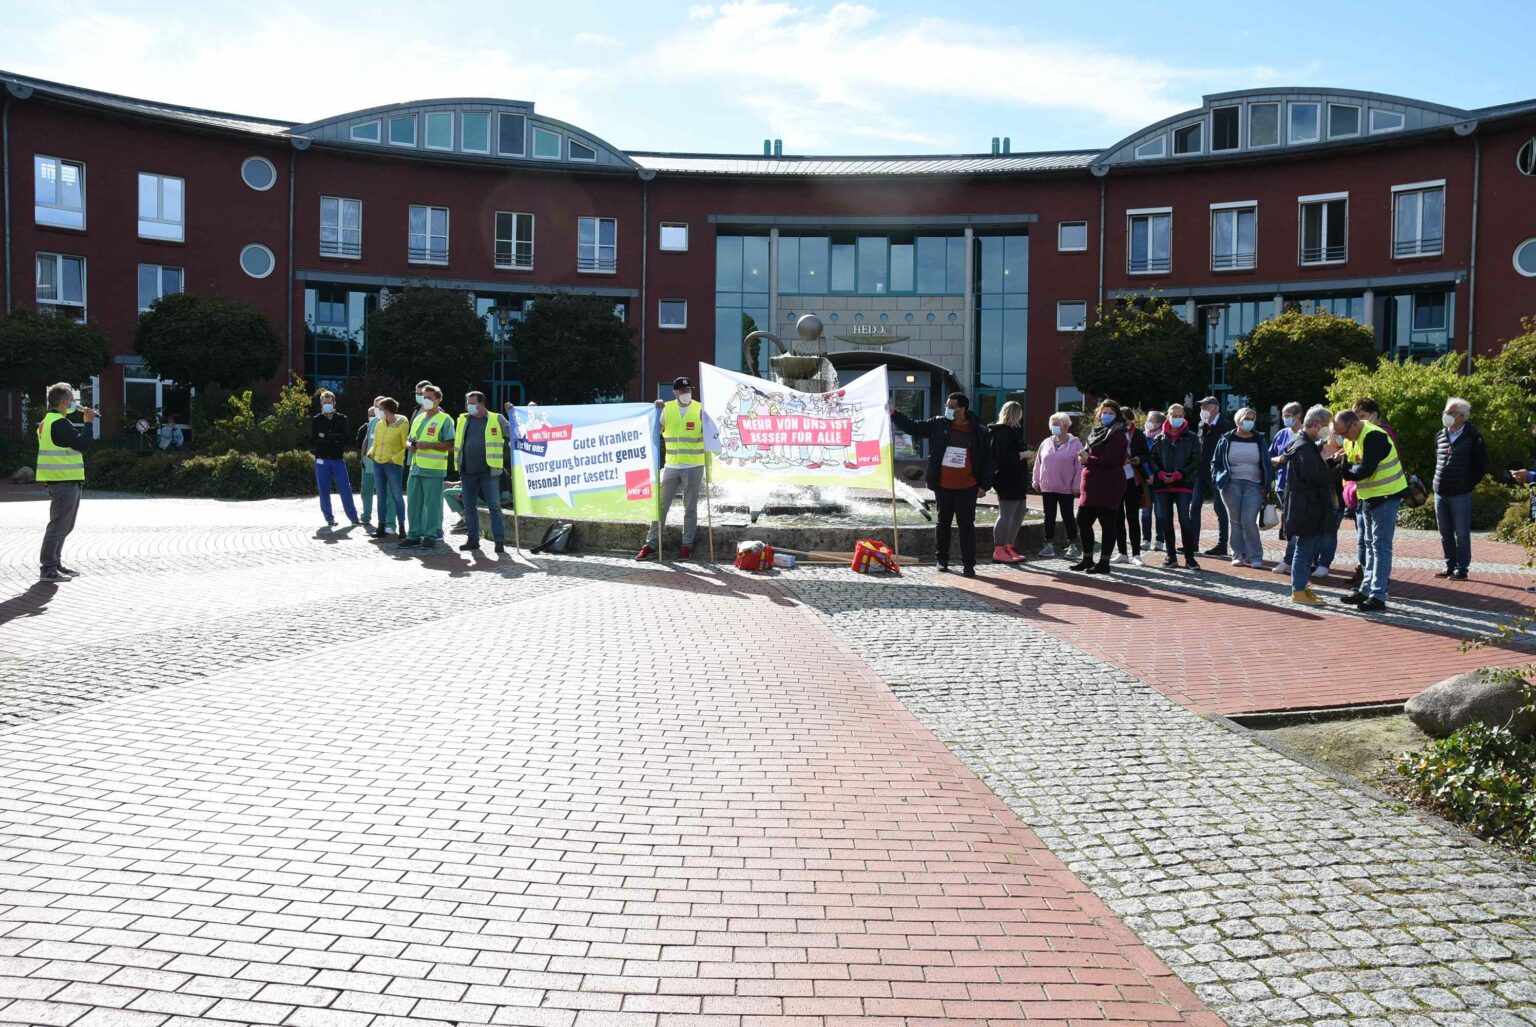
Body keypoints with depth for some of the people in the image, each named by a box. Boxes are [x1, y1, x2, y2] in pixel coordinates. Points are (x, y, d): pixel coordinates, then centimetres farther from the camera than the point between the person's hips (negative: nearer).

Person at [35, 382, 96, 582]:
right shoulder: (59, 423, -16)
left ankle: (55, 563, 25)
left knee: (64, 527, 18)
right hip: (64, 481, -11)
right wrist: (89, 423, -10)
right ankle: (47, 569, -5)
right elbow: (83, 445, -19)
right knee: (59, 526, -7)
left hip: (64, 481, 11)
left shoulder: (48, 421, 19)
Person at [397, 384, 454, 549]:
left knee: (432, 503, -2)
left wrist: (429, 445, -19)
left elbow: (449, 444, -11)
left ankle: (431, 535, 6)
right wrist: (410, 446, -1)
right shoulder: (418, 418, 17)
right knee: (413, 502, 8)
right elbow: (408, 439, 23)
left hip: (433, 469, -7)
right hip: (416, 467, 7)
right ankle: (414, 535, 15)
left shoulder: (444, 420, -4)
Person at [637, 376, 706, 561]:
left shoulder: (700, 409, -1)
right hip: (671, 465, 2)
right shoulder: (666, 408, 5)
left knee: (690, 507, 5)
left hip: (693, 467, -2)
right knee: (661, 505, 4)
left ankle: (687, 545, 13)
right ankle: (651, 544, 10)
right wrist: (657, 411, -7)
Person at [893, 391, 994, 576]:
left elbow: (987, 459, 1)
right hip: (942, 486, 2)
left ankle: (968, 564, 5)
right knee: (943, 521, 13)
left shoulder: (978, 431, -2)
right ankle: (942, 559, 26)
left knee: (967, 524, 0)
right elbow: (913, 427, 7)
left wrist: (984, 485, -3)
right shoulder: (938, 424, 1)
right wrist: (894, 414, -4)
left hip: (967, 487, -2)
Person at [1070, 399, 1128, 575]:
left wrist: (1088, 459, -12)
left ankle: (1104, 562, 3)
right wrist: (1084, 458, 4)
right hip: (1091, 484, 9)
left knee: (1107, 523, -2)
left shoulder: (1117, 435, -8)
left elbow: (1111, 459, -19)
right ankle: (1087, 559, 21)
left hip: (1108, 486, -9)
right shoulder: (1096, 432, 19)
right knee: (1083, 521, 10)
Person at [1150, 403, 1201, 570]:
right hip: (1162, 485, 3)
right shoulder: (1159, 438, 12)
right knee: (1165, 520, 4)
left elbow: (1196, 461, -1)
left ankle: (1189, 557, -4)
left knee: (1185, 520, -10)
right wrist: (1160, 474, -10)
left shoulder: (1191, 438, 4)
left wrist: (1178, 474, -13)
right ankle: (1171, 556, 14)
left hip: (1184, 484, -3)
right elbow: (1152, 459, 9)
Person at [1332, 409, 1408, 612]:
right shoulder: (1351, 439, 7)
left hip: (1386, 496, -10)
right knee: (1369, 544, 15)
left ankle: (1378, 596, -6)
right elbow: (1349, 468, 7)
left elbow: (1365, 471, -27)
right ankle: (1366, 589, 23)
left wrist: (1344, 468, -10)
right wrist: (1340, 460, -15)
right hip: (1369, 496, 10)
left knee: (1380, 546, -8)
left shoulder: (1374, 437, -22)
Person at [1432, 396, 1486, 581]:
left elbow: (1482, 464, -1)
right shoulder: (1440, 436, 9)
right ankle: (1450, 566, 21)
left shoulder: (1472, 437, -7)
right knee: (1445, 534, 12)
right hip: (1440, 494, 6)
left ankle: (1461, 569, 8)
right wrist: (1439, 482, 14)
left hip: (1460, 495, -6)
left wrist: (1469, 484, -2)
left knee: (1461, 535, 1)